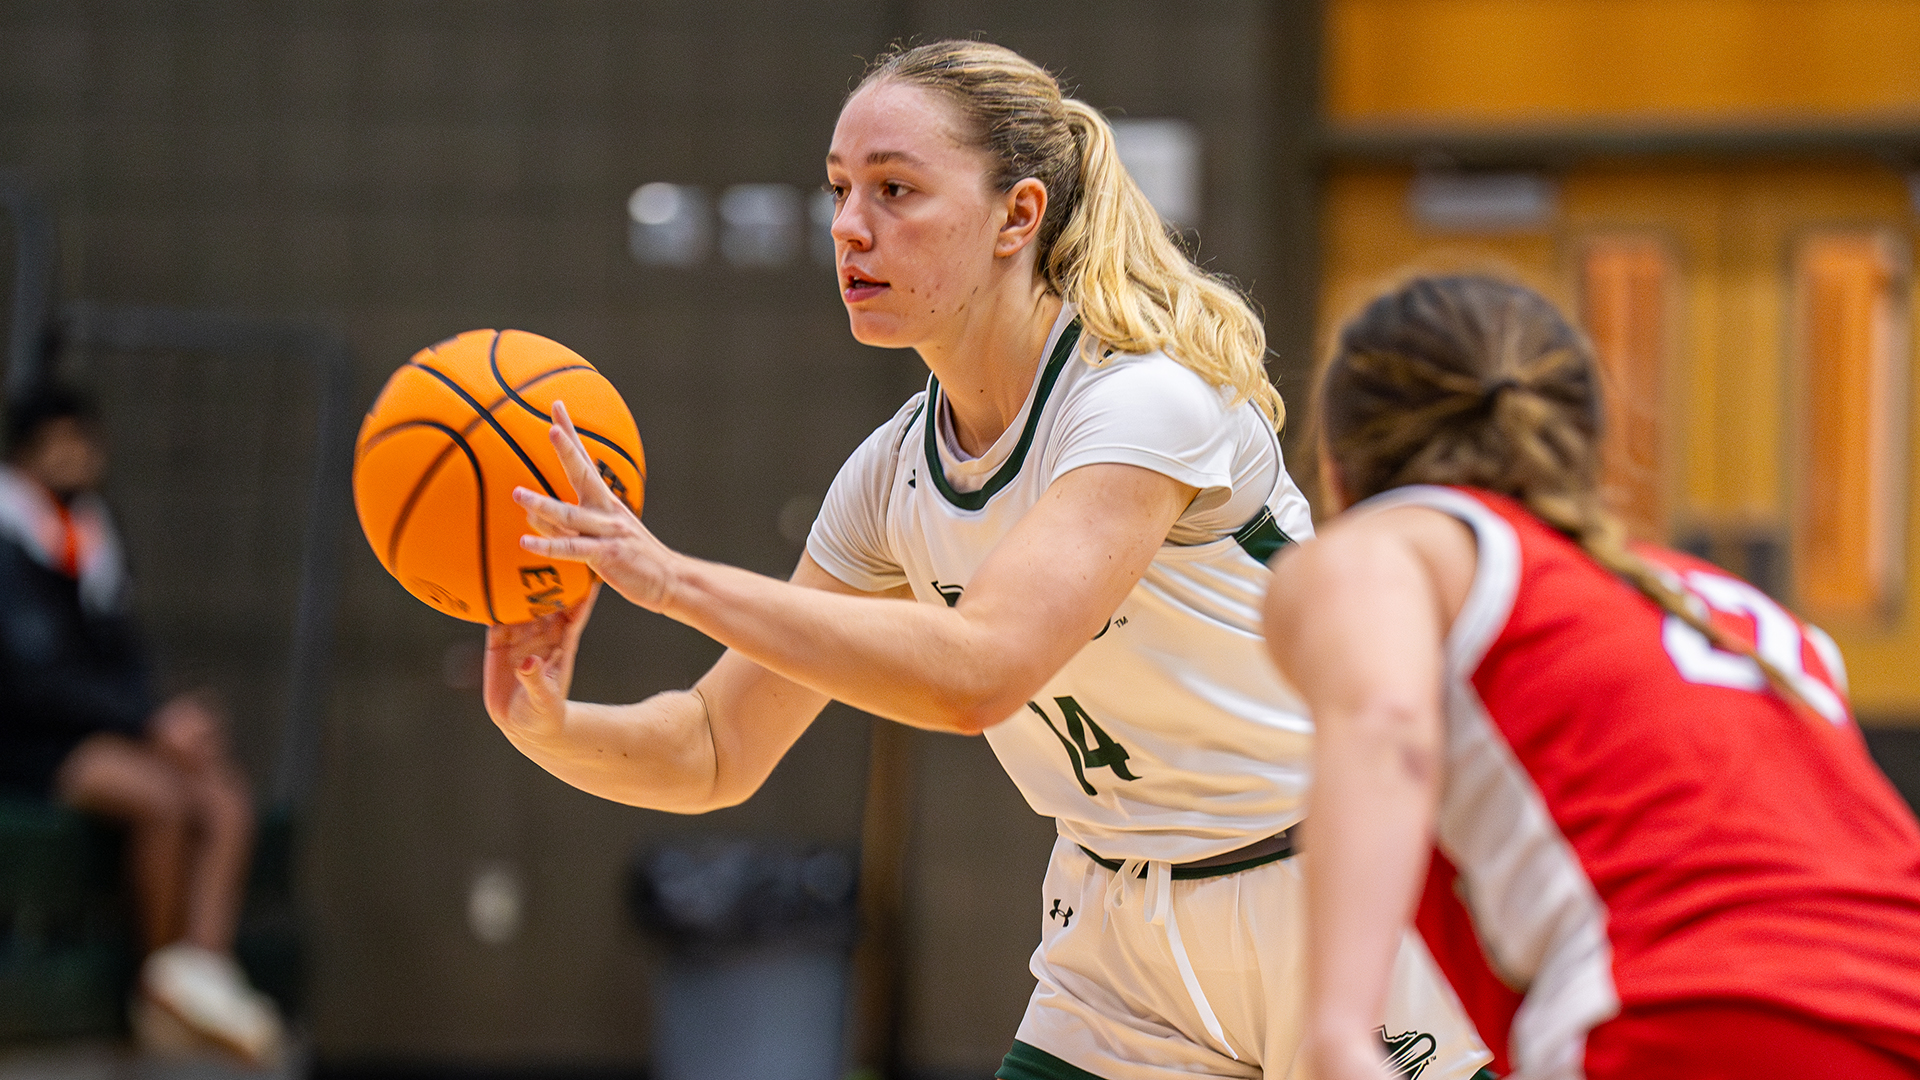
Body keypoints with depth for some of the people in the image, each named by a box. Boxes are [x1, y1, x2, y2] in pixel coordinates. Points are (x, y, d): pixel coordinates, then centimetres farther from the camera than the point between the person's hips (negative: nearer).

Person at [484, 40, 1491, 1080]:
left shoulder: (1153, 399, -24)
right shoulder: (894, 473, -2)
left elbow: (980, 668, -38)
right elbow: (718, 749, 1)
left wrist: (673, 577, -39)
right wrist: (552, 727, -20)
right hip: (1118, 941, 6)